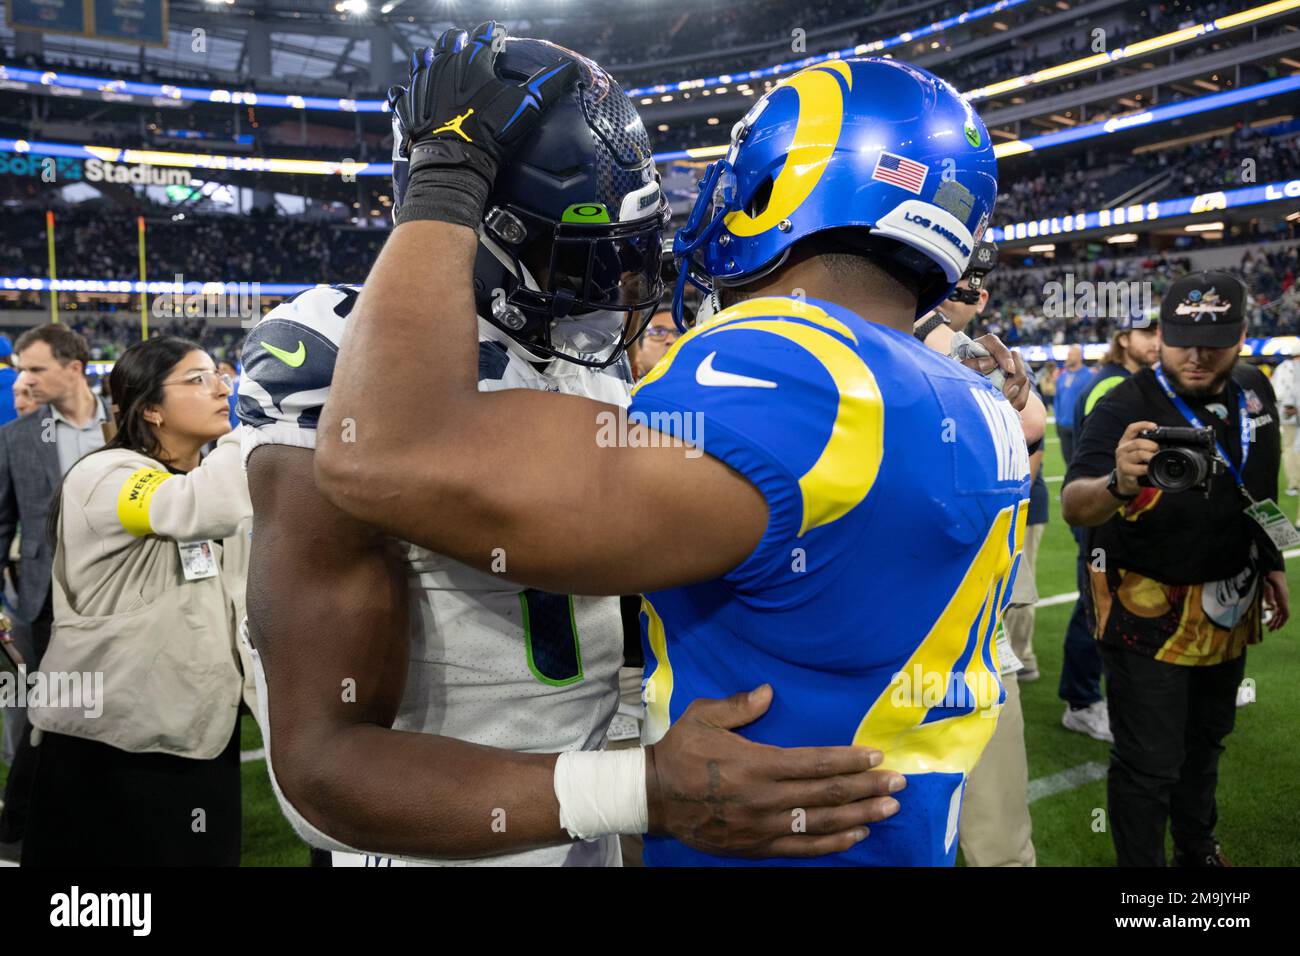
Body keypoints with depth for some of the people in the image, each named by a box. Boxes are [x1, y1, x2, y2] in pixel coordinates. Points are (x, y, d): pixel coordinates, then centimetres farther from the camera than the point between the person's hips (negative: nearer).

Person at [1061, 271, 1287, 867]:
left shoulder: (1255, 390, -1)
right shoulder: (1126, 407, -22)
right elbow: (1073, 507, -37)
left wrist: (1271, 563, 16)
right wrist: (1118, 484, -57)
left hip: (1230, 609, 7)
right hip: (1149, 611, -6)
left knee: (1206, 740, 24)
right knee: (1150, 763, -1)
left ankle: (1197, 849, 45)